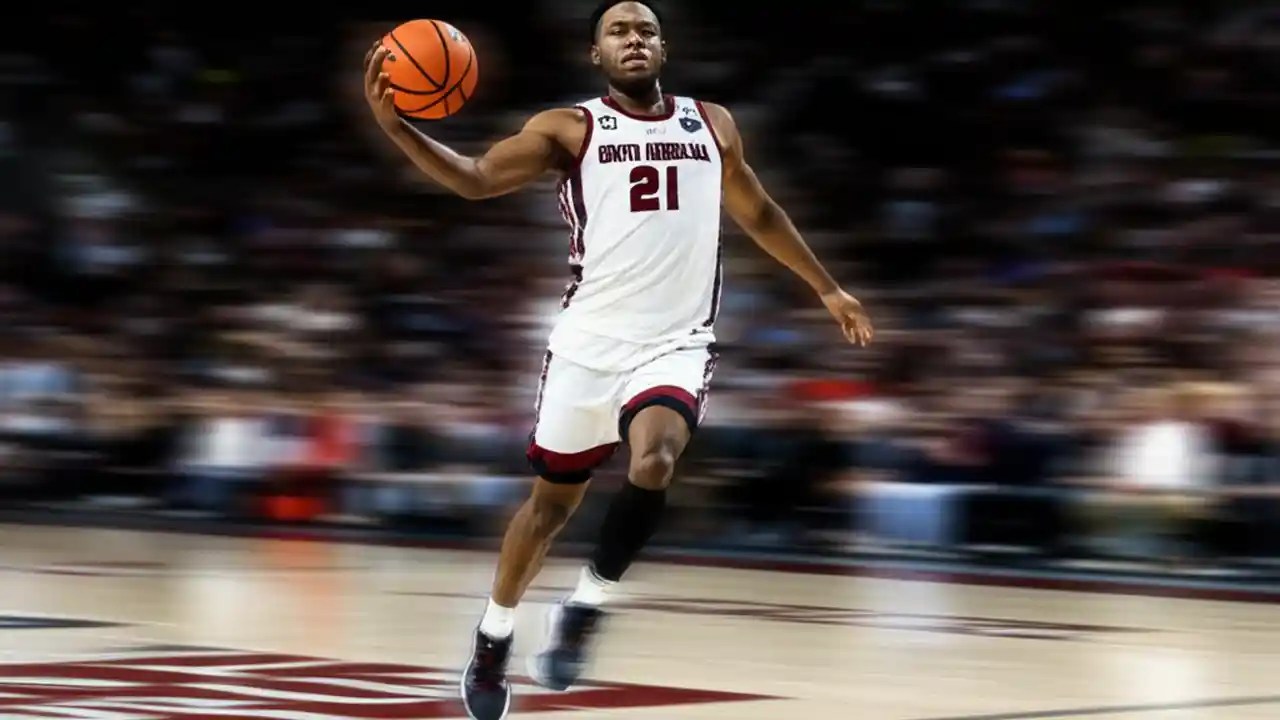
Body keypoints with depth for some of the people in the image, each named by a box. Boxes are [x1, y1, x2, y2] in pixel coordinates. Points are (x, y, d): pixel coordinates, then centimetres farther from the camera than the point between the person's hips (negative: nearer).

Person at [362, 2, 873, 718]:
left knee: (654, 462, -27)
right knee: (552, 500, 10)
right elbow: (475, 177, -11)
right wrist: (396, 126, -27)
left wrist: (827, 288, 27)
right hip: (591, 341, -1)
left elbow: (759, 213, 25)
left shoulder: (712, 124, 11)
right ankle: (494, 639, 31)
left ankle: (587, 607, -8)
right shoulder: (570, 129, 1)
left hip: (676, 345, 1)